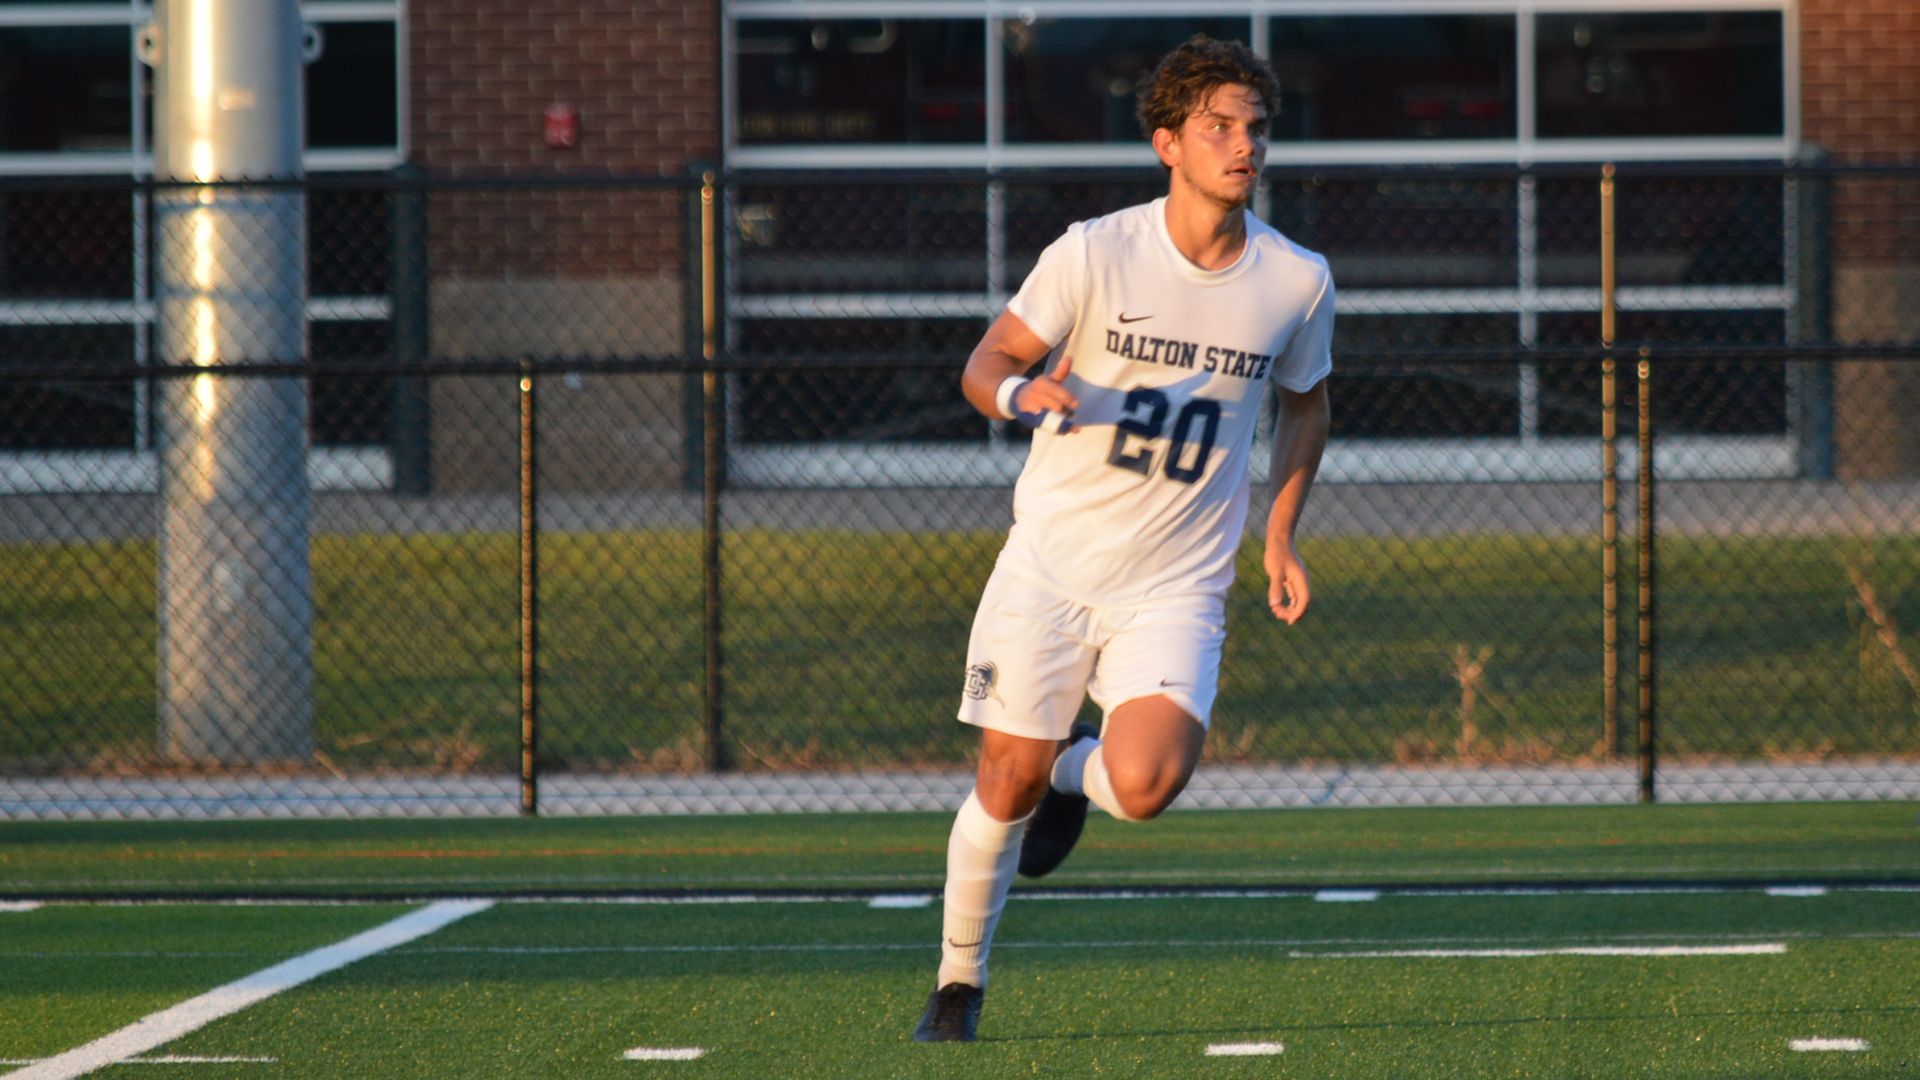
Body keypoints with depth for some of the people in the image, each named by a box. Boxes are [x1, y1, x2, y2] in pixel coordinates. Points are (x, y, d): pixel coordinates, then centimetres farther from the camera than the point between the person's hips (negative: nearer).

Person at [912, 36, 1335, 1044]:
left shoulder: (1296, 282, -2)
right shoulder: (1093, 254, -10)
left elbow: (1305, 401, 17)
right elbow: (986, 365, -4)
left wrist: (1281, 535, 9)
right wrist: (1024, 394, -28)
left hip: (1176, 588, 1)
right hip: (1050, 566, -1)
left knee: (1143, 788, -20)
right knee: (1007, 783, 2)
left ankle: (1077, 769, 18)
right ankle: (960, 980, 26)